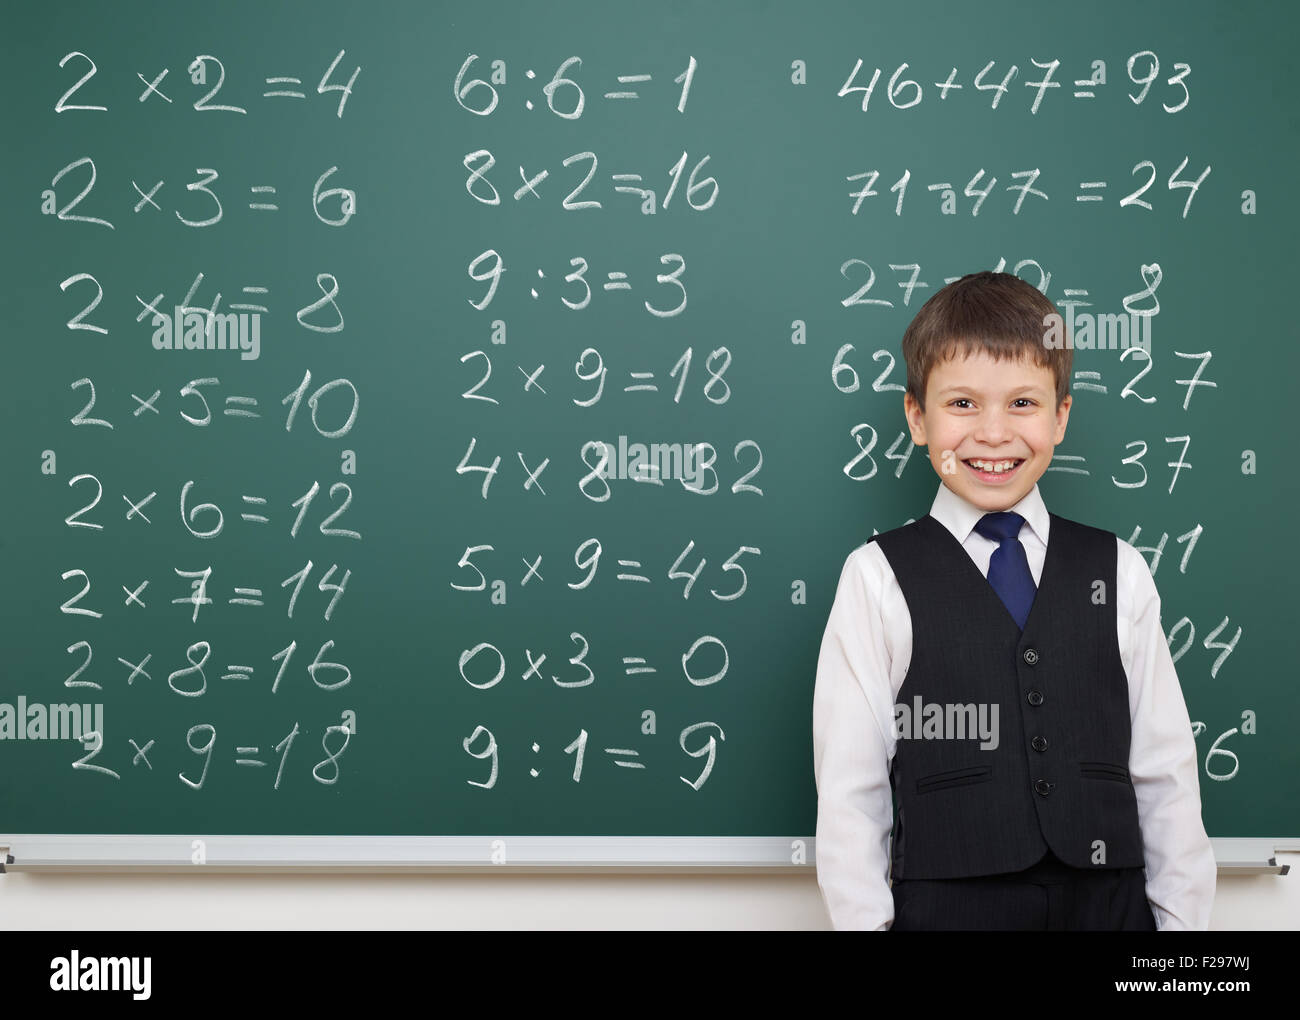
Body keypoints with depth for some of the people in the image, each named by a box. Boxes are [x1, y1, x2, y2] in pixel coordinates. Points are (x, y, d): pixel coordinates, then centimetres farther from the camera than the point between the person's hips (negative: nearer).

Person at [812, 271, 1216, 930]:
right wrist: (865, 920, -9)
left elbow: (1166, 774, 5)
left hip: (1108, 902, 3)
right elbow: (849, 792, -4)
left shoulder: (1117, 572, 5)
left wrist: (1181, 917, 0)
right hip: (947, 905, -2)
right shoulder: (879, 579, -3)